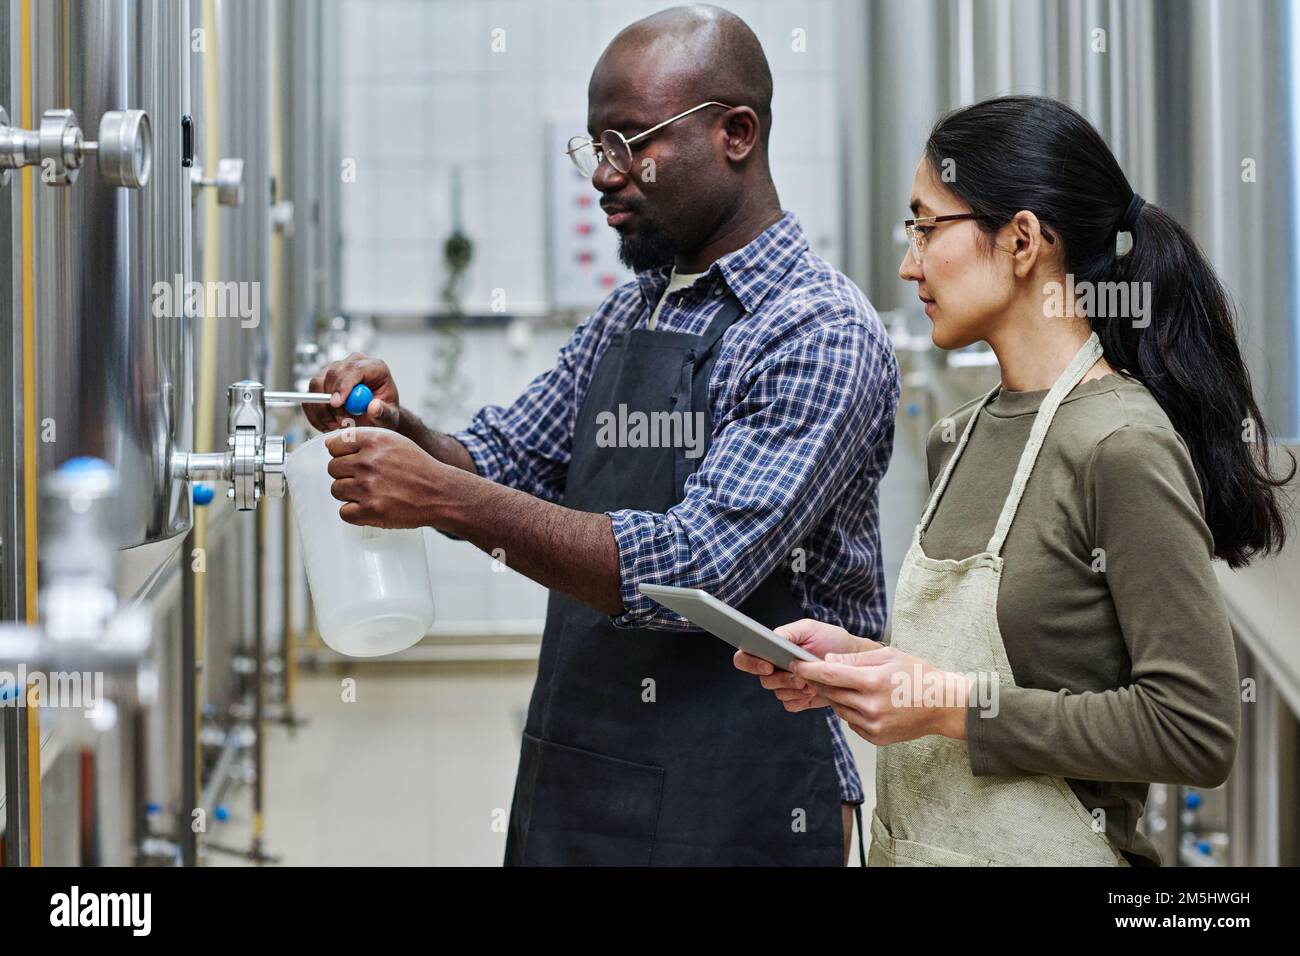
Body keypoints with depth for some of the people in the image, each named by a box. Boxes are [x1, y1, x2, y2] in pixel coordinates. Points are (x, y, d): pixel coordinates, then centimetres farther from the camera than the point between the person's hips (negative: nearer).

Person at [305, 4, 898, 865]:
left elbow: (701, 565, -23)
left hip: (733, 810, -7)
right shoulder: (623, 319, 11)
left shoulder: (824, 334, -14)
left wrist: (447, 497, -26)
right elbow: (500, 467, 16)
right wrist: (399, 431, -6)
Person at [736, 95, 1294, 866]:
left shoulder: (1124, 448, -18)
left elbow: (1198, 732, -22)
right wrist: (861, 660, -3)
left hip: (1045, 847, -7)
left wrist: (955, 704, -21)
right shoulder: (961, 439, 6)